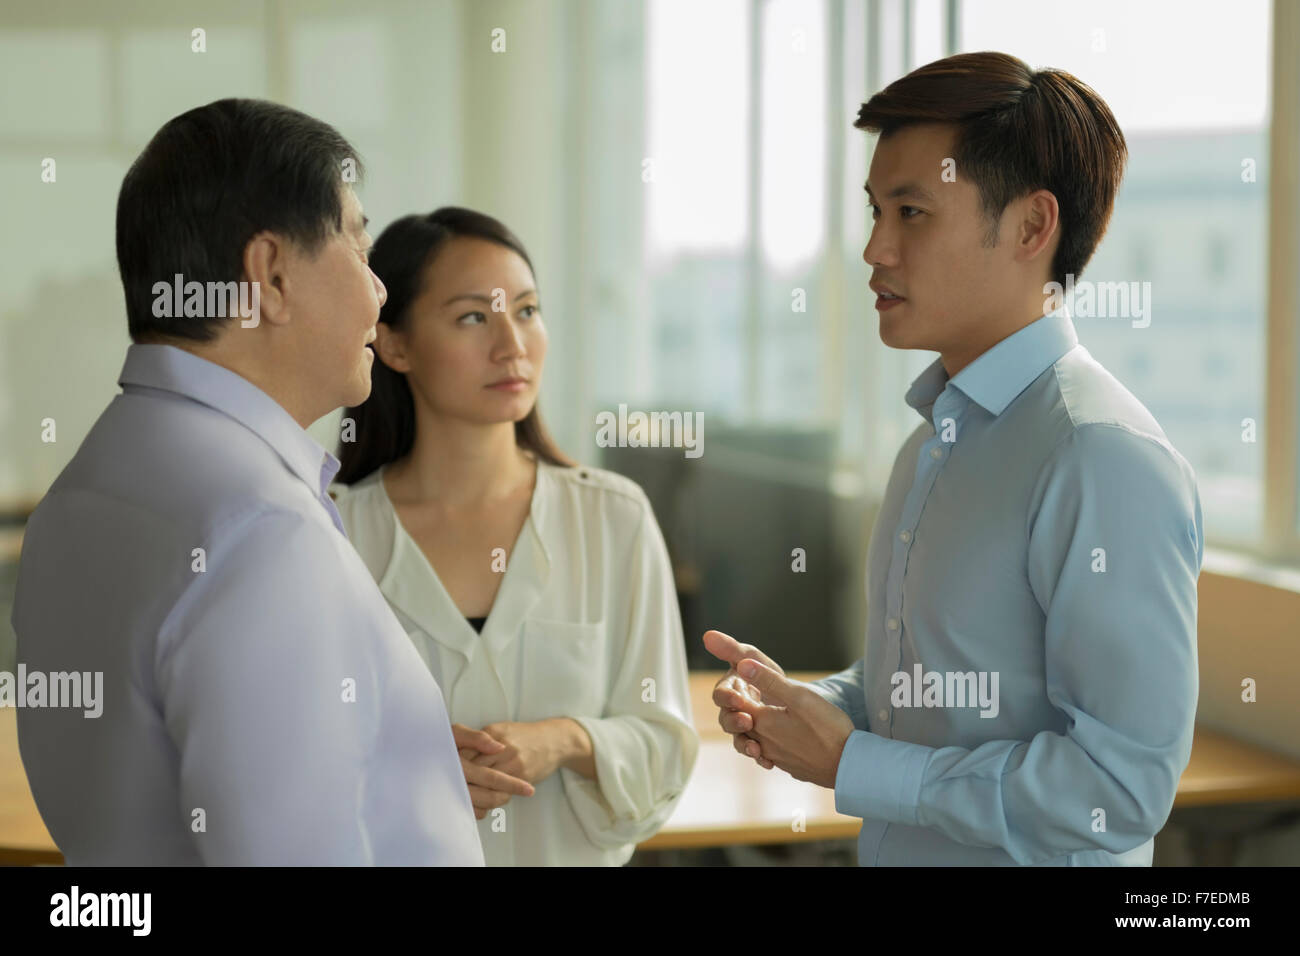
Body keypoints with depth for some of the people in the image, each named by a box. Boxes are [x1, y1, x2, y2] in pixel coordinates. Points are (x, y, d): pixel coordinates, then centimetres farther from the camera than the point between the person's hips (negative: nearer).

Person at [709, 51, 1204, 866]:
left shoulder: (1109, 461, -22)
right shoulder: (935, 442, 7)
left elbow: (1122, 785, -26)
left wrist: (852, 766, -20)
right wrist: (805, 707, -3)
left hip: (1037, 858, -8)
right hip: (895, 848, 8)